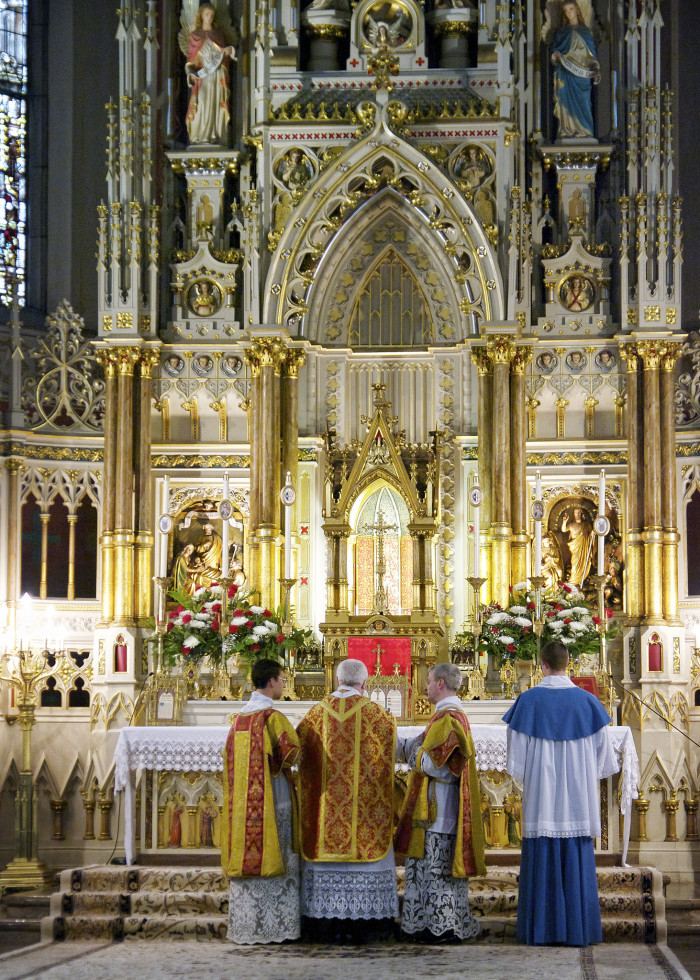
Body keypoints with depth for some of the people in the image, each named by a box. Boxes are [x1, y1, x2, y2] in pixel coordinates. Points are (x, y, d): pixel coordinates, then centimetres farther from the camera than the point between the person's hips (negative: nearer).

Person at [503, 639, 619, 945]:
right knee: (577, 862, 4)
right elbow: (603, 754, 4)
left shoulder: (528, 701, -5)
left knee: (540, 862, 3)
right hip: (577, 796, 1)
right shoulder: (587, 701, 0)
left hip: (540, 794, -1)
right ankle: (577, 930, 4)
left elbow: (516, 754, -3)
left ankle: (539, 931, 3)